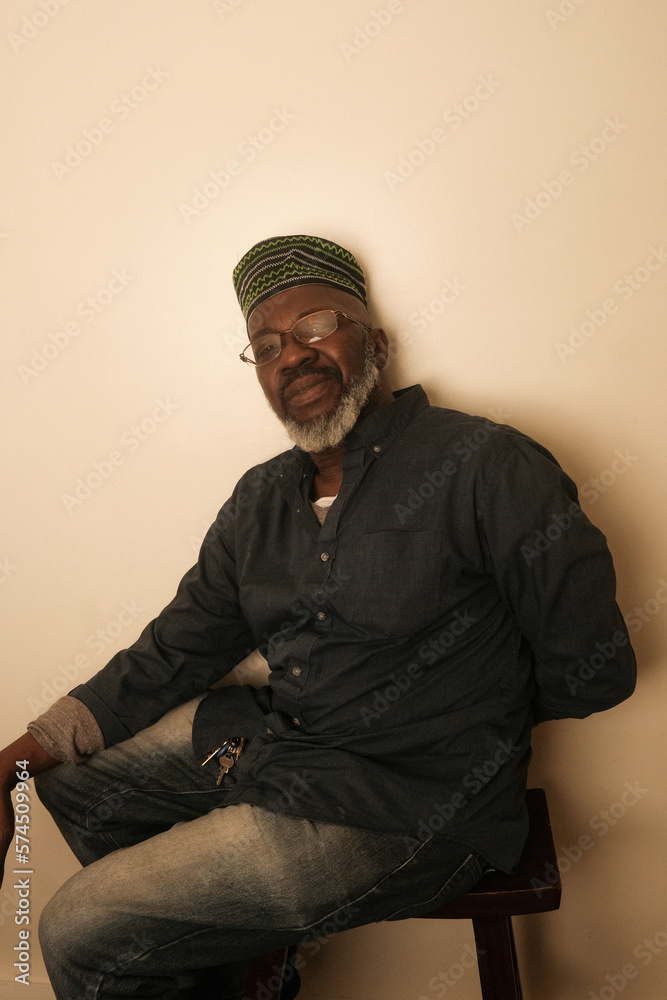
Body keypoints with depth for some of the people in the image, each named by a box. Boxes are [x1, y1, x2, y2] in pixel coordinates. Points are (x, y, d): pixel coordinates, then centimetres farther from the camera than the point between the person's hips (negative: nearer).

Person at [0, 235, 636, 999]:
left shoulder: (486, 467, -16)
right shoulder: (261, 500, 6)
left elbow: (594, 669, -14)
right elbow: (169, 658, 7)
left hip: (407, 807, -7)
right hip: (275, 737, 7)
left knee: (79, 934, -7)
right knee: (69, 772, 15)